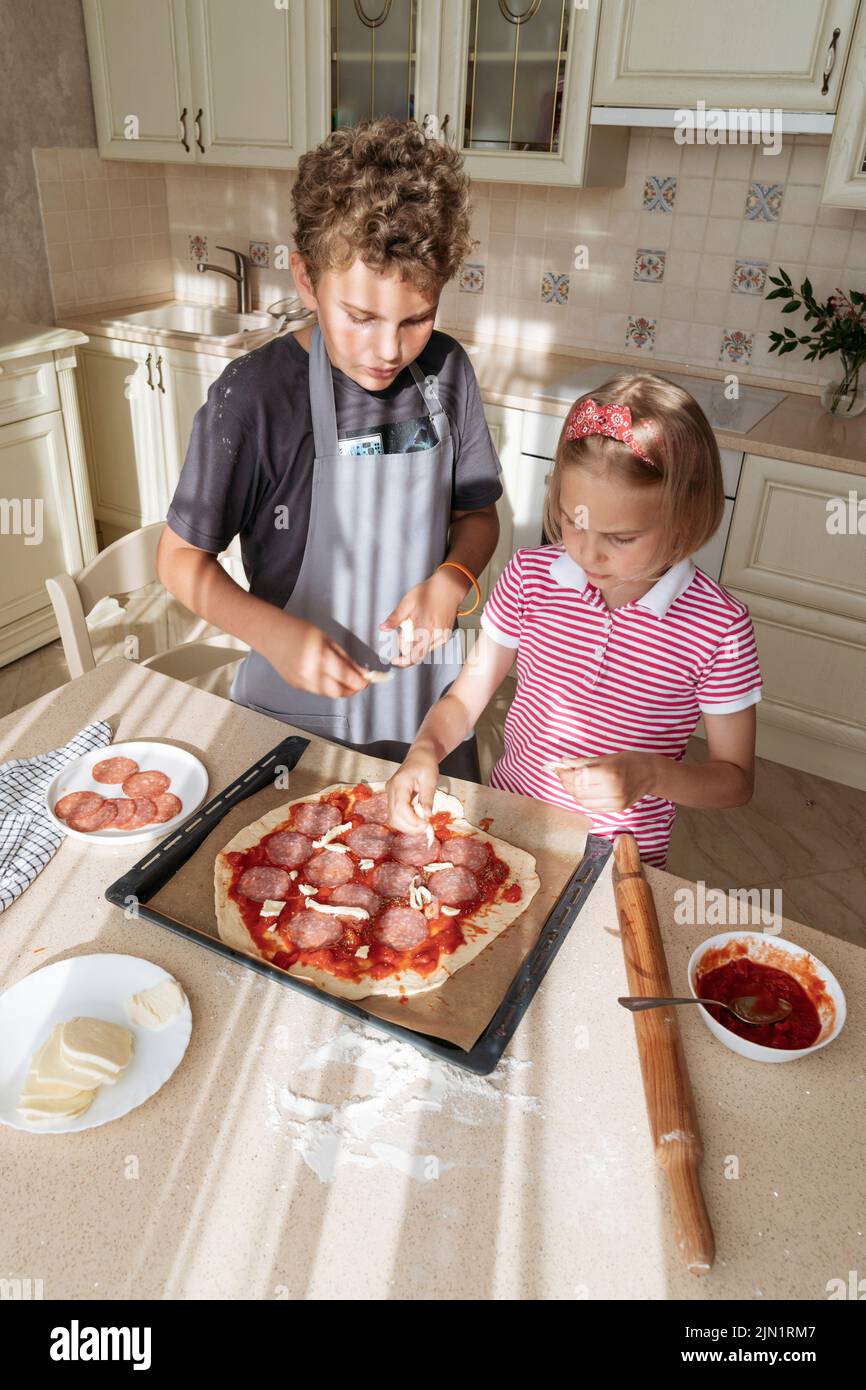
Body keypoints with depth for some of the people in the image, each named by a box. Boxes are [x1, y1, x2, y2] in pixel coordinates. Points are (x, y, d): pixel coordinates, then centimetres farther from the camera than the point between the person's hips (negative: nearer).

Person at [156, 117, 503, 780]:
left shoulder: (446, 371, -7)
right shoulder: (255, 395, -20)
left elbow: (477, 512, 5)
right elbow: (182, 558, -11)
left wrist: (451, 581, -16)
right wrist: (276, 636, -27)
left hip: (428, 699, 4)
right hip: (300, 706, -3)